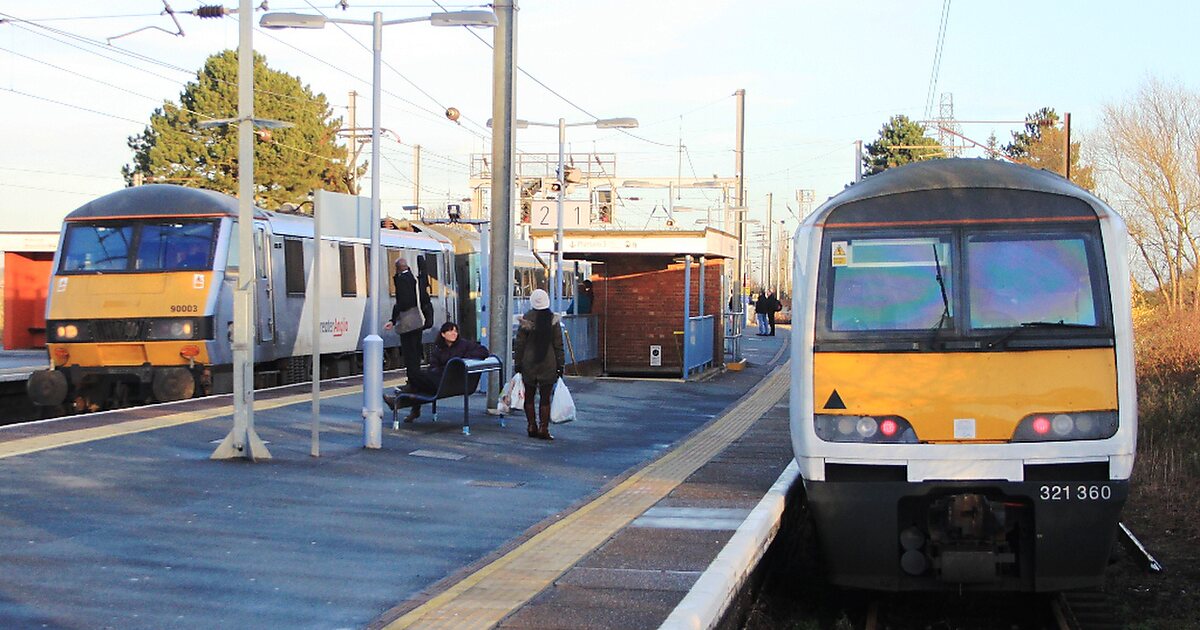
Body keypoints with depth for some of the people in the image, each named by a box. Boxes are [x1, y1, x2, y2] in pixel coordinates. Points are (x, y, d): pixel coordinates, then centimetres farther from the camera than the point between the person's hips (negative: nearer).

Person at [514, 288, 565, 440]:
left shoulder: (526, 319, -5)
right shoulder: (553, 320, -5)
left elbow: (519, 343, -2)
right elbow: (558, 344, -1)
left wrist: (518, 362, 6)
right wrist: (560, 364, 6)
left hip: (529, 364, 0)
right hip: (548, 364, 0)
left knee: (529, 396, 13)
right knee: (545, 398, 4)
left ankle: (532, 427, 13)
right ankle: (543, 429, -1)